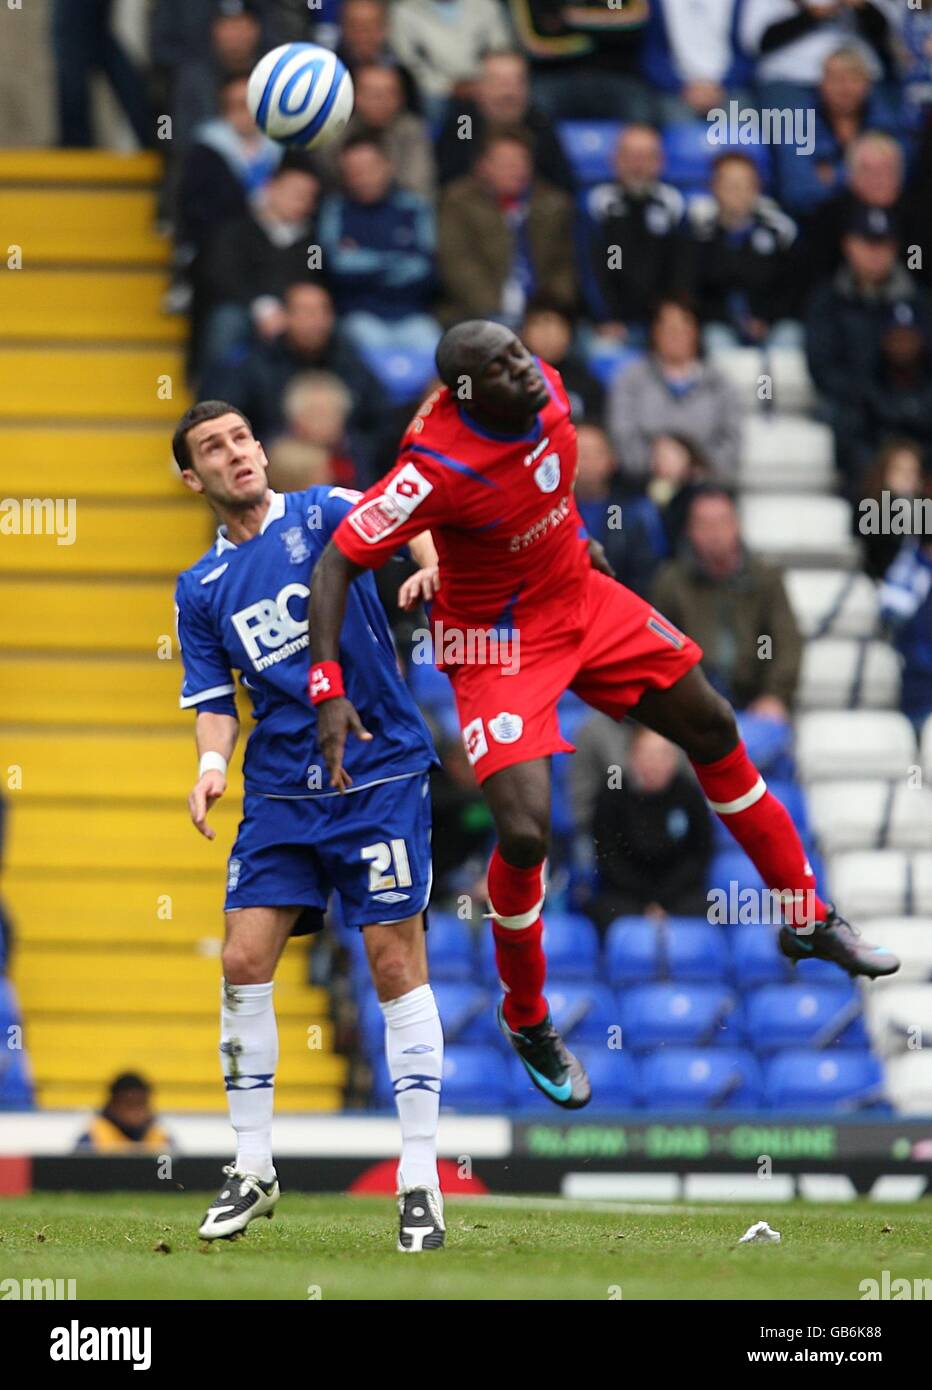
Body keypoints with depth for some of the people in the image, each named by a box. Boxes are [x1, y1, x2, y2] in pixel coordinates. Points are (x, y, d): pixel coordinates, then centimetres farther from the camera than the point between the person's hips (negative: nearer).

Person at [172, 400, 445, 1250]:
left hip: (380, 773, -4)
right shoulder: (202, 589, 12)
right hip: (280, 791, 4)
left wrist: (432, 567, -38)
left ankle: (422, 1180, -2)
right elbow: (214, 698, 12)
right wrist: (213, 761, -9)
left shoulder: (321, 514, 0)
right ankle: (252, 1167, 9)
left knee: (397, 963, -7)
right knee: (245, 961, -4)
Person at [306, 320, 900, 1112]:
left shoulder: (545, 389, -14)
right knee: (525, 835, -19)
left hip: (582, 598, 7)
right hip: (499, 644, -7)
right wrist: (329, 690, -36)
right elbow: (337, 564, -30)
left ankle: (807, 919, 35)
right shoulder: (440, 466, -33)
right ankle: (527, 1024, 9)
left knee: (715, 730, 14)